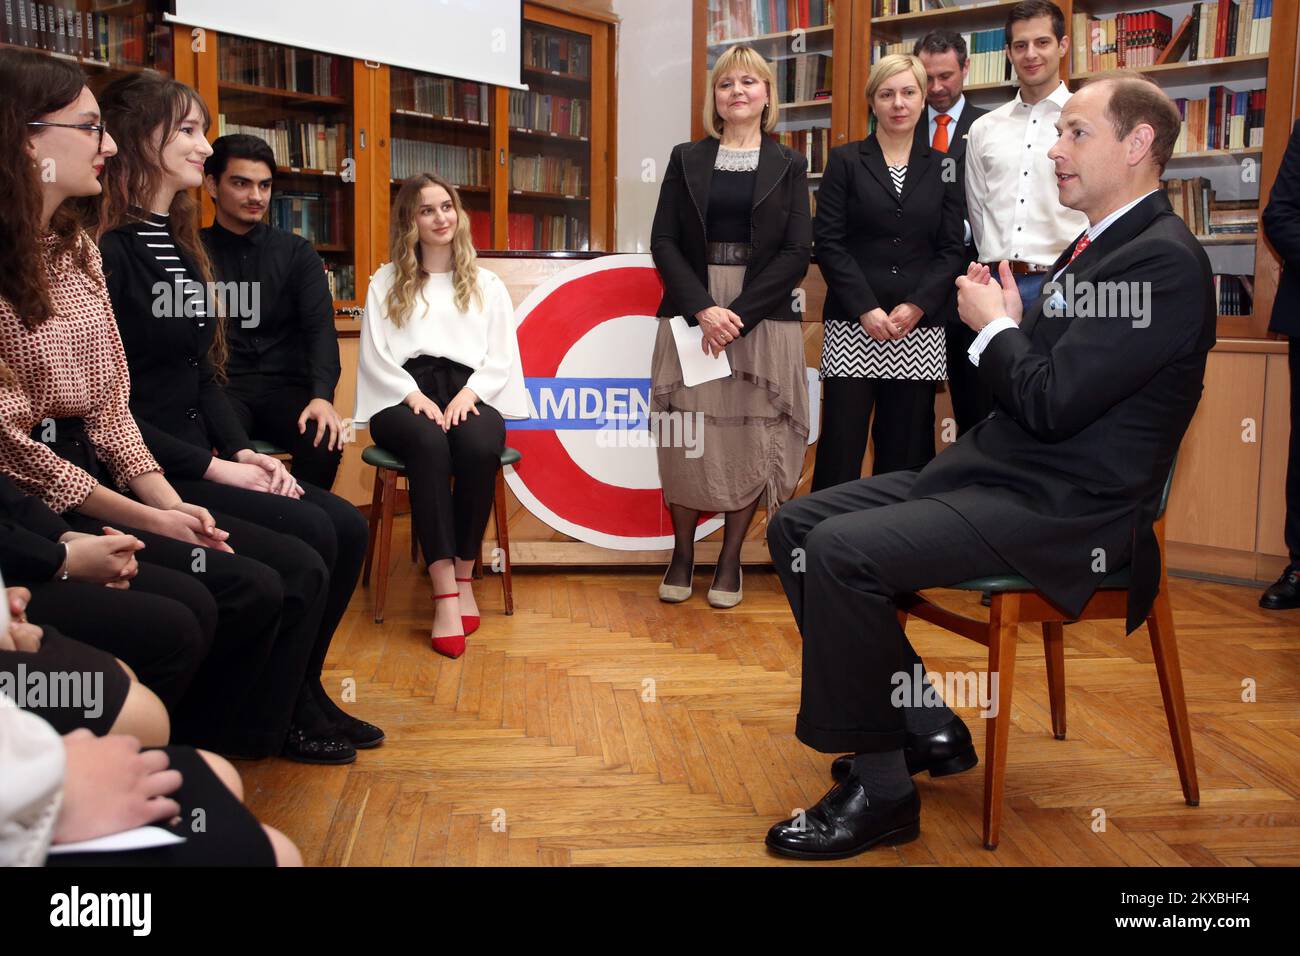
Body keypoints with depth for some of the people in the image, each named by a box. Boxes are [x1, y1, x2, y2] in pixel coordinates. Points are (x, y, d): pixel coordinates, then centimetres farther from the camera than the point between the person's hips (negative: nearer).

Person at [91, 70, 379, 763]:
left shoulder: (179, 244, 14)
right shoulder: (106, 250, -14)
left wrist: (243, 451, 1)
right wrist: (215, 468, -16)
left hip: (199, 462, 9)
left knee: (344, 526, -3)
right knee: (309, 540, -18)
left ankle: (302, 697, 14)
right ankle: (267, 726, 4)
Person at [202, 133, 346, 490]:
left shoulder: (297, 253, 10)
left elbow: (320, 328, 0)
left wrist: (322, 395, -18)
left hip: (286, 385, 2)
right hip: (221, 387, -2)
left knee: (324, 444, -27)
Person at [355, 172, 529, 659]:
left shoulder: (486, 284, 21)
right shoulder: (386, 282, 18)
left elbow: (502, 357, 10)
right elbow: (375, 355, 7)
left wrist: (468, 394, -9)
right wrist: (414, 396, -11)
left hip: (468, 391, 1)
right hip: (406, 394, -1)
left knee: (481, 448, -36)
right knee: (429, 444, -37)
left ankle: (464, 575, -21)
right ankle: (445, 590, -38)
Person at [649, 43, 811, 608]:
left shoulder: (789, 166, 8)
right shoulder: (686, 159, 10)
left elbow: (797, 253, -1)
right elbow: (663, 243, 2)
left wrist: (739, 313, -13)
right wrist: (704, 309, -13)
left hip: (763, 319, 0)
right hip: (692, 315, 1)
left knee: (750, 436, 0)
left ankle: (730, 559, 12)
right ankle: (682, 554, 14)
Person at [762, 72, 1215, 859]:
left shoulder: (1164, 260, -14)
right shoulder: (1102, 243, 16)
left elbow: (1053, 401, -21)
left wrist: (993, 326, -5)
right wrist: (1007, 323, 1)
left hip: (1065, 508, -10)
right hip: (997, 469, 10)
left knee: (840, 551, -27)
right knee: (796, 527, 1)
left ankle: (879, 791, -10)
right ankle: (924, 727, 10)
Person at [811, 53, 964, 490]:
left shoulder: (941, 167, 12)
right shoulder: (845, 161, 6)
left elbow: (951, 249, 7)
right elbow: (829, 242, -1)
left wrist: (916, 307, -8)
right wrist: (866, 310, -10)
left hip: (920, 328, 2)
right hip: (852, 324, -2)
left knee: (906, 446, 3)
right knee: (841, 445, -5)